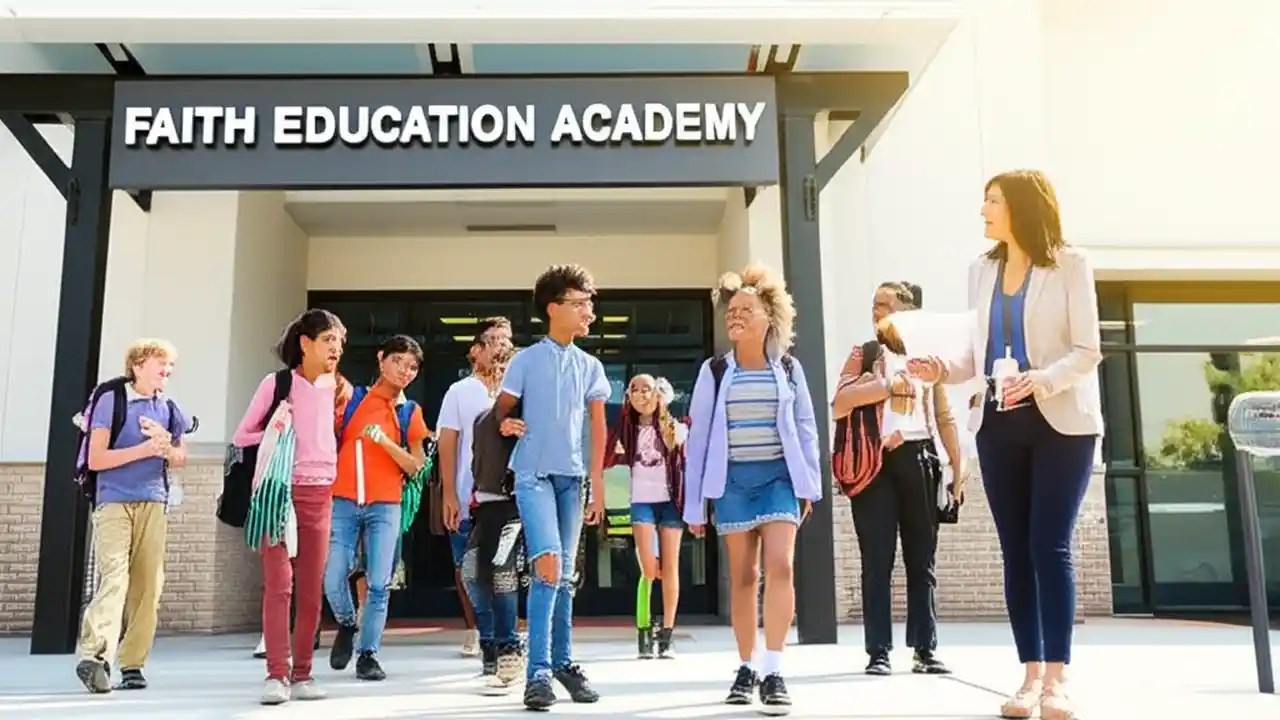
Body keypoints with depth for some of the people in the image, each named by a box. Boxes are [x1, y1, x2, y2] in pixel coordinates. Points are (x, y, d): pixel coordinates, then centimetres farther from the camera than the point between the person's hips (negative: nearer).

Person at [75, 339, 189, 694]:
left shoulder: (168, 408, 13)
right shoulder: (111, 401, -1)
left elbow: (180, 458, 19)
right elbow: (96, 459, -7)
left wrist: (166, 447, -3)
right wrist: (145, 449, -16)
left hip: (153, 503, 5)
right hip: (113, 502, -5)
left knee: (148, 586, 2)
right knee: (114, 576, -19)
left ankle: (132, 663, 8)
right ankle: (94, 656, -23)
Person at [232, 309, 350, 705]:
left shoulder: (333, 388, 10)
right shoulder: (276, 383, -2)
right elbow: (241, 435, 1)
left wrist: (343, 394, 12)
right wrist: (275, 433, -13)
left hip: (319, 495, 4)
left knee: (311, 589, 5)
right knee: (278, 584, -9)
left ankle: (302, 673, 13)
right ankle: (277, 674, -7)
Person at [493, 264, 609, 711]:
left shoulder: (590, 366, 10)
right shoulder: (526, 360, -1)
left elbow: (598, 426, 12)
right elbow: (500, 414, 6)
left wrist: (597, 481, 8)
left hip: (572, 477, 4)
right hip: (534, 475, -4)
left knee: (566, 575, 9)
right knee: (549, 567, -17)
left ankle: (563, 662, 20)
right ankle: (538, 672, -13)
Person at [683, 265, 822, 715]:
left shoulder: (788, 368, 4)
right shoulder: (714, 371, 1)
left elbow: (805, 427, 6)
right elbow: (698, 437, 1)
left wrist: (809, 484, 0)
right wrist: (693, 504, 0)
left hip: (779, 475, 0)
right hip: (733, 479, 0)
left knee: (780, 565, -14)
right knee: (743, 575, 6)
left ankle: (772, 672, -11)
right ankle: (745, 669, 18)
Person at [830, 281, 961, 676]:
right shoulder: (863, 354, 8)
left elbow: (944, 417, 14)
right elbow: (839, 404, -8)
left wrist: (957, 467, 8)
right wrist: (890, 383, -10)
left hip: (919, 461, 2)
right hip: (874, 463, -2)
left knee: (922, 560, 6)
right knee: (877, 561, -1)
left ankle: (925, 650, 12)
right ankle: (878, 652, 4)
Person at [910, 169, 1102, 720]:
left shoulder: (1069, 265, -2)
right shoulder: (982, 271, 12)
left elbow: (1088, 351, -7)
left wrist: (1040, 380, -24)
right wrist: (943, 370, -5)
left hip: (1061, 421, -5)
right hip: (998, 424, 5)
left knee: (1049, 546, -9)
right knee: (1016, 550, 4)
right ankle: (1031, 675, 11)